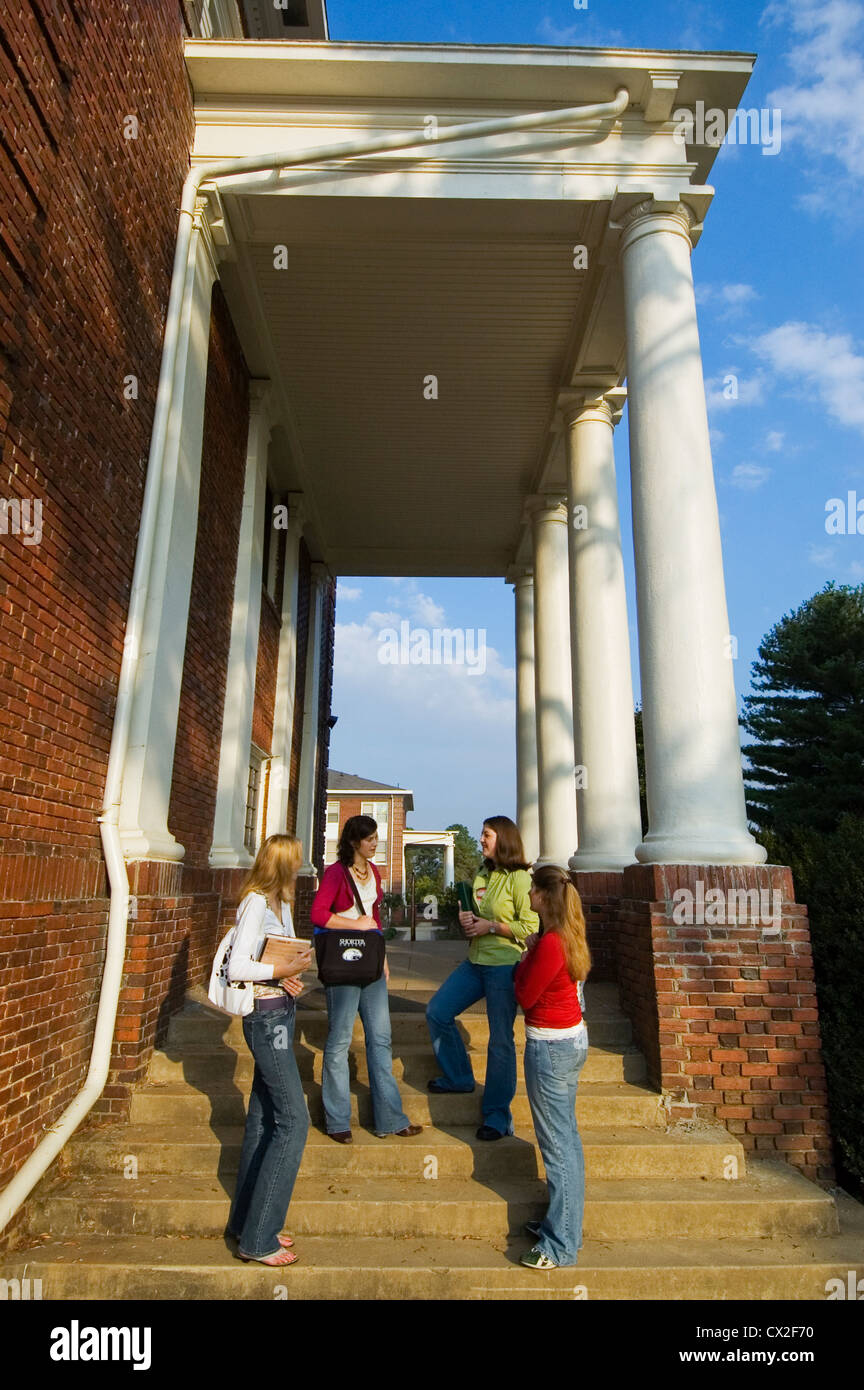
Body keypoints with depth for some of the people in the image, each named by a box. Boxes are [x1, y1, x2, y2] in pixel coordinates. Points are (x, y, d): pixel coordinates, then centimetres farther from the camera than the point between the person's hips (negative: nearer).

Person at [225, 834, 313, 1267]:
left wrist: (291, 976, -3)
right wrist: (283, 971, -18)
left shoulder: (280, 903, 12)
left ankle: (246, 1222, 27)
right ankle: (257, 1239, 3)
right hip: (266, 1015, -9)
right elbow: (237, 967, -21)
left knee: (263, 1117, 15)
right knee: (293, 1120, -6)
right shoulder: (256, 903, -16)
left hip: (280, 1010, 9)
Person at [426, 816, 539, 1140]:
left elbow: (530, 927, -16)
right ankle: (458, 1077, 29)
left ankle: (497, 1114, 16)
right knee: (436, 1012, 10)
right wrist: (466, 920, 2)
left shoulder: (519, 878, -12)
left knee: (500, 1040, 0)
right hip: (475, 963, 8)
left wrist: (491, 926, -17)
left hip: (504, 966, -8)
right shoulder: (481, 875, 11)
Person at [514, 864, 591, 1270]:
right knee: (566, 1137, 20)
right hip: (571, 1038, 10)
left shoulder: (550, 944, -25)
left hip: (550, 1046, -10)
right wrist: (532, 956, 2)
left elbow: (525, 996, -15)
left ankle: (561, 1245, 16)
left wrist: (525, 957, -3)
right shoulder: (567, 936, 3)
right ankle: (562, 1222, 35)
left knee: (557, 1145, 2)